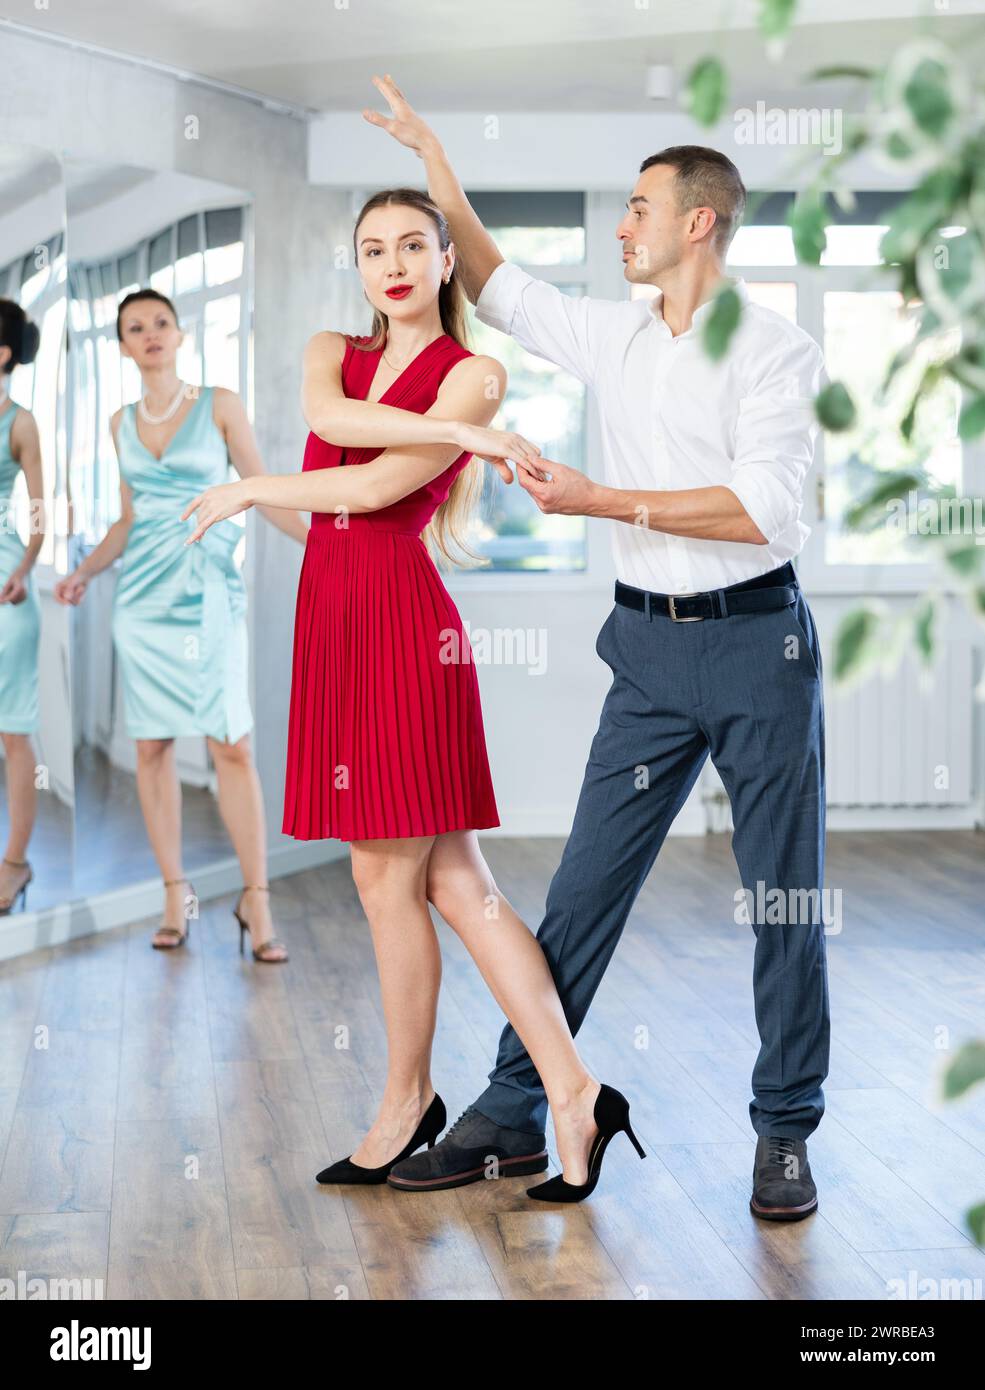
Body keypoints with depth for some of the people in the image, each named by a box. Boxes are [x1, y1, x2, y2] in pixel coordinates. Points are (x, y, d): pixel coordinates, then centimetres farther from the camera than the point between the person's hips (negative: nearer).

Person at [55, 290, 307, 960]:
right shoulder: (122, 424, 12)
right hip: (143, 595, 4)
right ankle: (176, 896, 12)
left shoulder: (221, 405, 2)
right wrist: (85, 571, 7)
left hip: (209, 591, -4)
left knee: (233, 748, -8)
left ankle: (257, 903, -3)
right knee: (152, 746, 3)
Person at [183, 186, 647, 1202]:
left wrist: (250, 492, -5)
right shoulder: (332, 351, 16)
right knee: (449, 878, 3)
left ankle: (408, 1101, 16)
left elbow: (380, 485, -13)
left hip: (402, 623, -6)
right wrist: (459, 431, -16)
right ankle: (570, 1094, 5)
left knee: (387, 875, -1)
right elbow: (326, 414, -9)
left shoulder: (474, 374, 0)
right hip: (334, 620, 6)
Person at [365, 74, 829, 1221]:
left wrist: (604, 502, -18)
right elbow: (499, 288, 26)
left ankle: (784, 1134, 15)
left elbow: (762, 509, -17)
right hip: (651, 646, 5)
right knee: (586, 882, 5)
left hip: (757, 638, -4)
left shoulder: (775, 349, -7)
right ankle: (513, 1107, 13)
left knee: (784, 897, 3)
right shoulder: (612, 335, 10)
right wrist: (434, 159, 25)